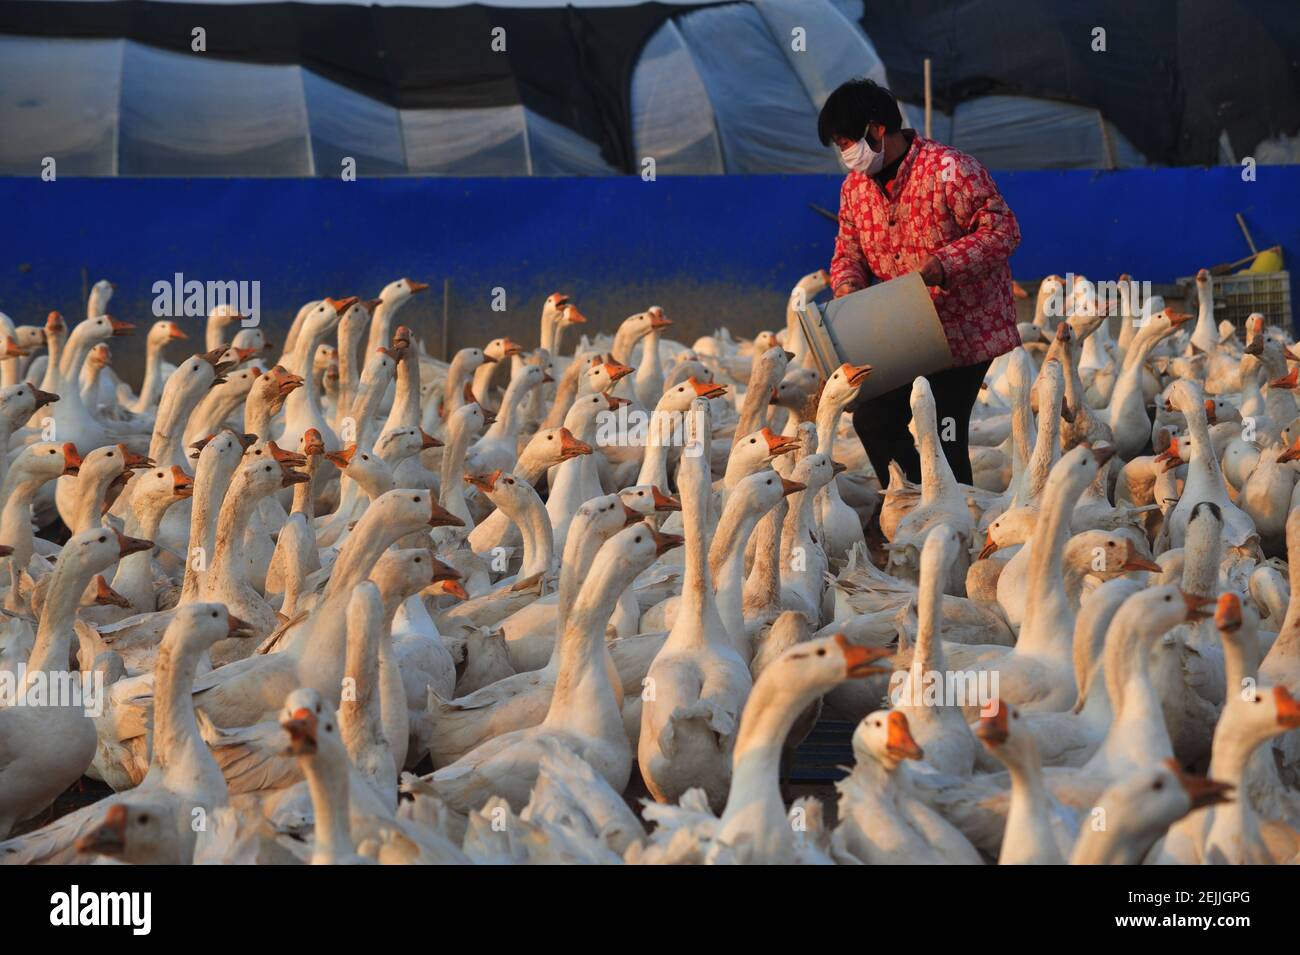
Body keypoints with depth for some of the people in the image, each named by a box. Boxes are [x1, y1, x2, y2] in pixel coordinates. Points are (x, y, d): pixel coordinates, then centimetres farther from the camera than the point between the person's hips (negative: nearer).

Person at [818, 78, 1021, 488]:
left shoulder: (950, 170, -20)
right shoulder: (855, 185, 3)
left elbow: (1003, 231, -21)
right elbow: (849, 250, 12)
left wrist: (944, 264, -33)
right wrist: (847, 284, -12)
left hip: (964, 327, -7)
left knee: (945, 433, -7)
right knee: (873, 421, 8)